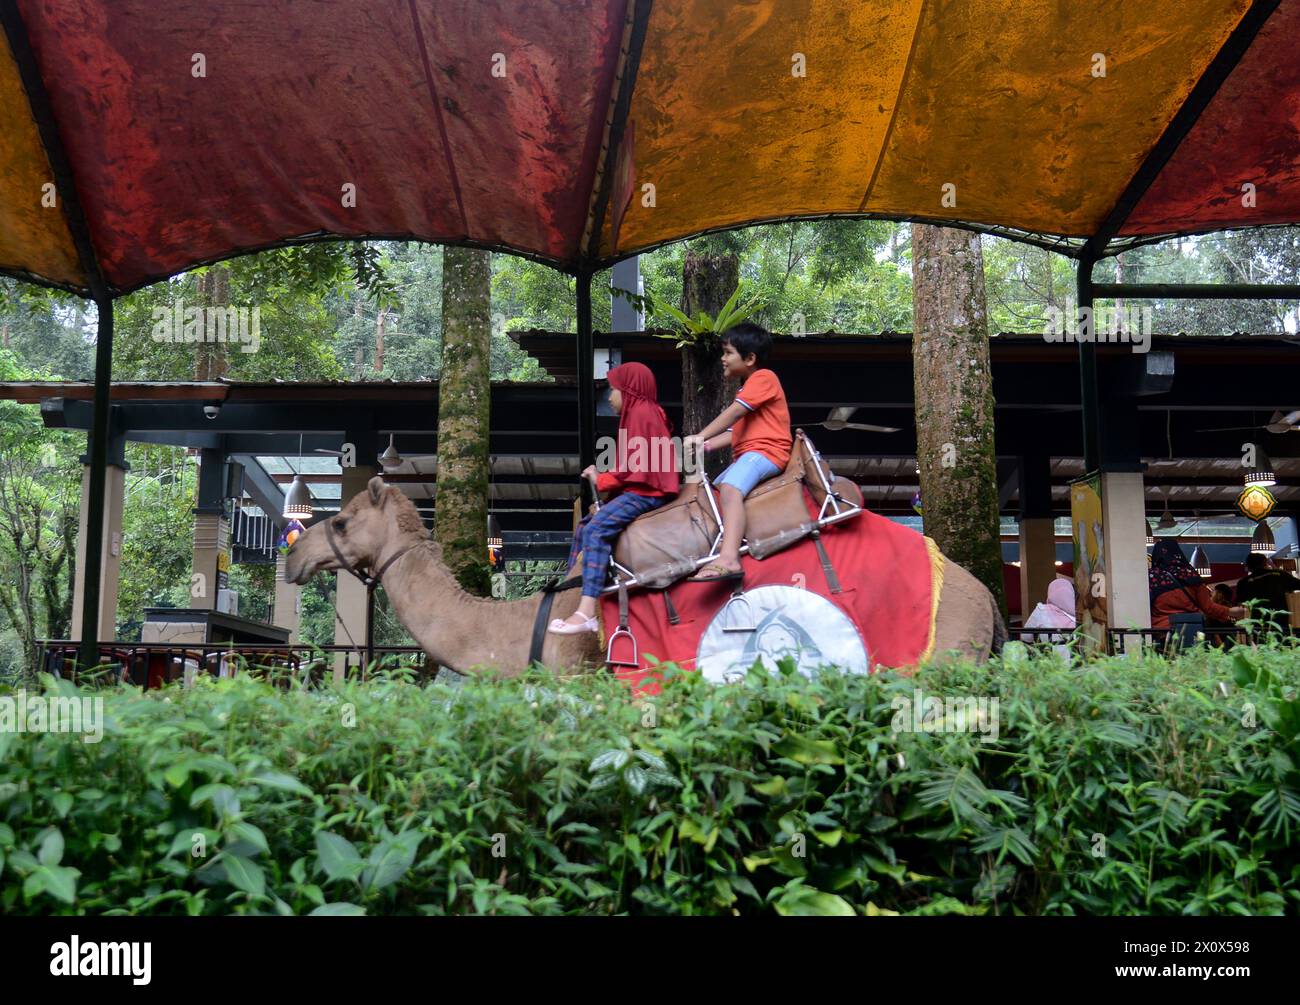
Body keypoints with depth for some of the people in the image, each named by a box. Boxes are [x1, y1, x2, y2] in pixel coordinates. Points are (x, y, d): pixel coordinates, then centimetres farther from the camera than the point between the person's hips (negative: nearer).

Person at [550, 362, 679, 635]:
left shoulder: (640, 411, -7)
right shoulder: (643, 411, 22)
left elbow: (632, 464, -14)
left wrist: (601, 481, -2)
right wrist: (604, 477, 7)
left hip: (645, 492, -11)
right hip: (637, 489, 11)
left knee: (597, 529, -27)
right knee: (585, 525, 14)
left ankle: (586, 612, -37)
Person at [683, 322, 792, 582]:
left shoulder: (763, 377, -4)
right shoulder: (747, 389, 26)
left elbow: (733, 413, -17)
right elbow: (735, 432, 18)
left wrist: (700, 436, -21)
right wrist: (706, 445, 3)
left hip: (766, 451, -12)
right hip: (745, 455, 12)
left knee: (730, 488, -34)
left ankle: (729, 559, -50)